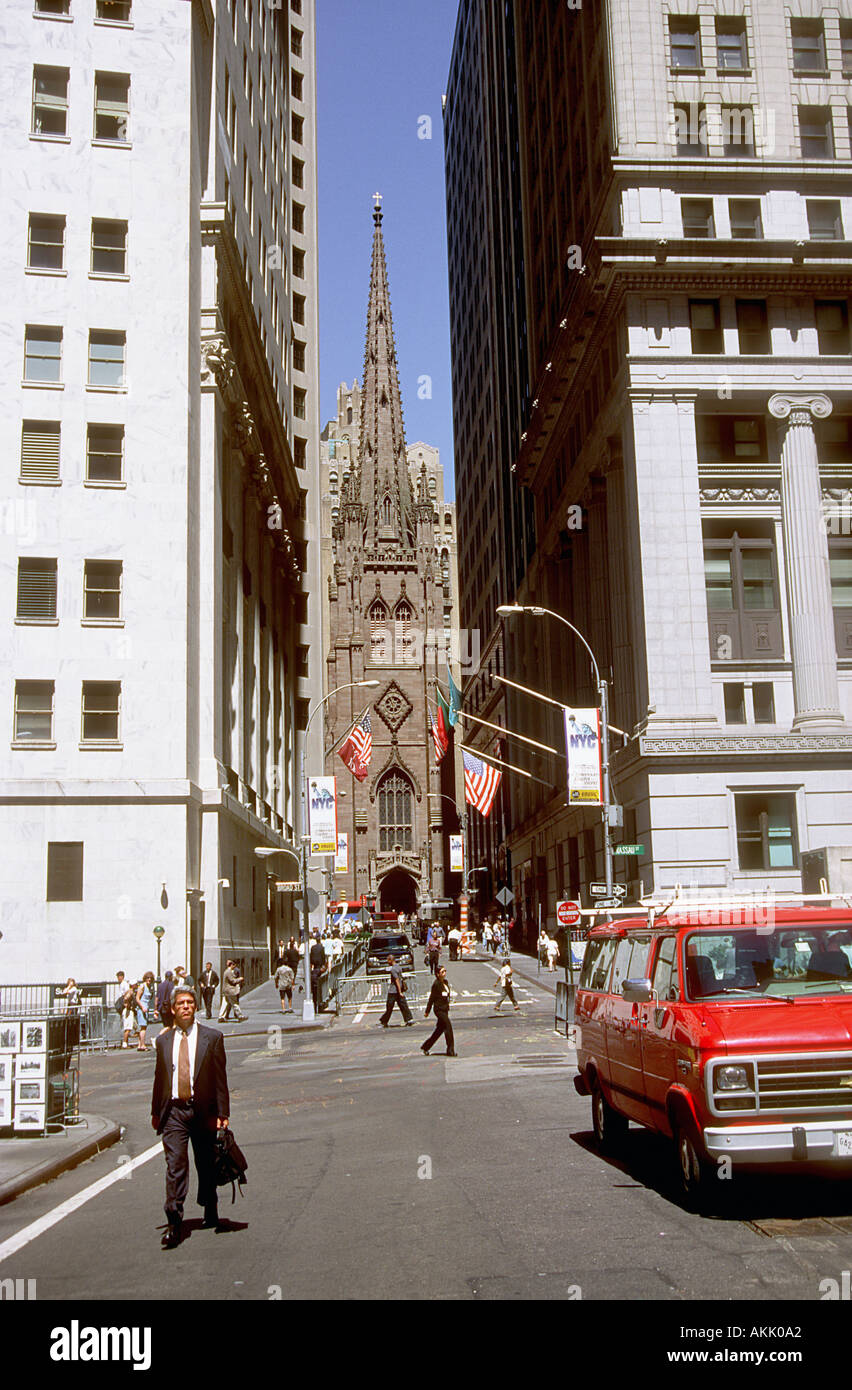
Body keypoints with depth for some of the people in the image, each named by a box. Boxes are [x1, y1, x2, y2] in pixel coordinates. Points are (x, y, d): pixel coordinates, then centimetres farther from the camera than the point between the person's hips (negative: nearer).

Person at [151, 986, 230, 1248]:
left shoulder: (211, 1038, -1)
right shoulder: (163, 1040, 8)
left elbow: (220, 1078, -1)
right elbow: (159, 1077, 14)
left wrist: (222, 1114, -5)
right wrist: (155, 1111, 12)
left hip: (203, 1110, -1)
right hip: (173, 1111, 1)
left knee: (206, 1166, 12)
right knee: (175, 1165, -9)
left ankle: (210, 1213, 33)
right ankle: (174, 1224, -8)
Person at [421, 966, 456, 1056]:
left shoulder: (445, 982, 10)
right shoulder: (436, 984, -14)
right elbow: (432, 998, -11)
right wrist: (427, 1011, -7)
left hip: (445, 1009, 9)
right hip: (439, 1009, -9)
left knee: (439, 1029, 12)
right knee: (448, 1027, -10)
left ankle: (425, 1047, 24)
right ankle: (450, 1051, -3)